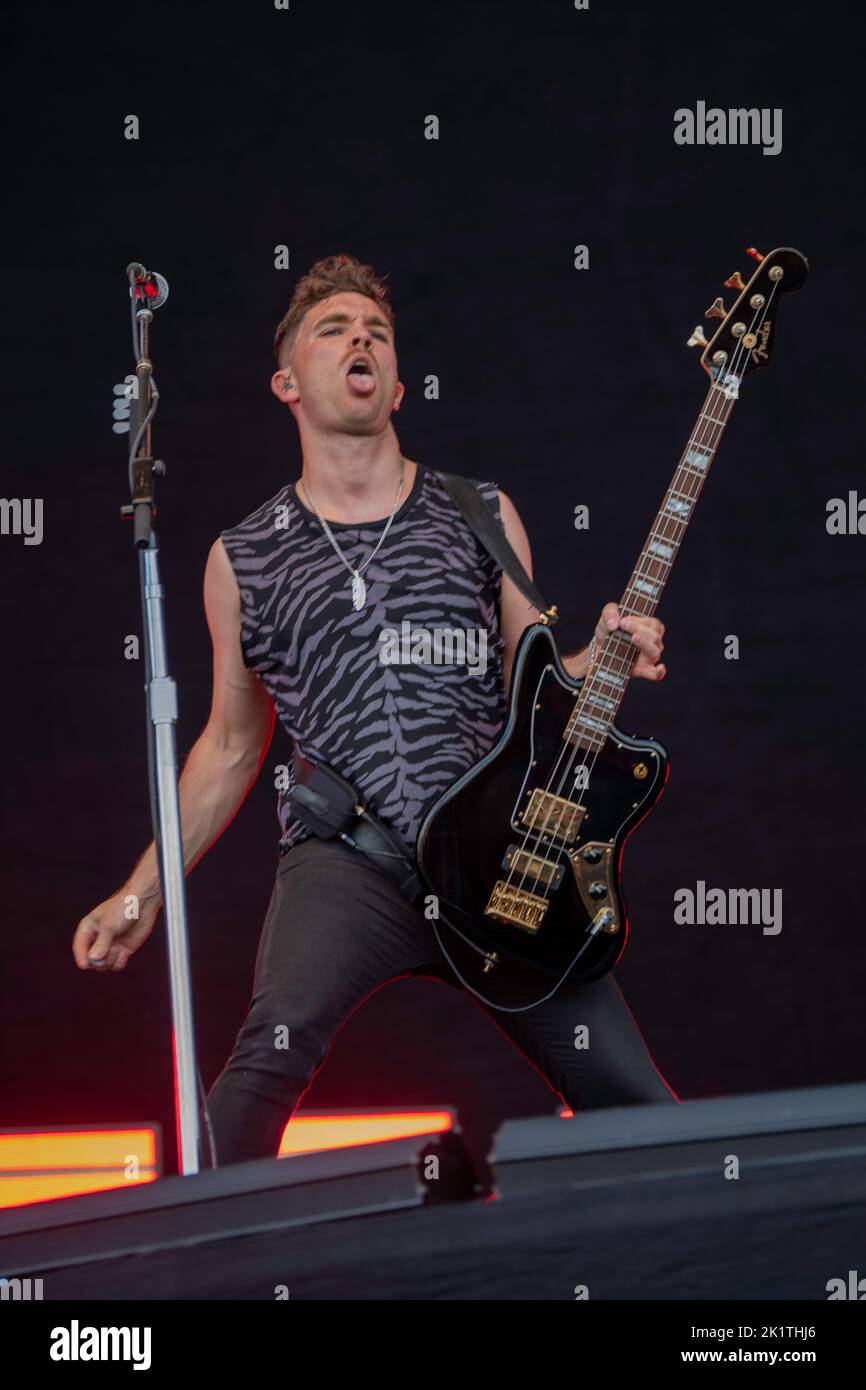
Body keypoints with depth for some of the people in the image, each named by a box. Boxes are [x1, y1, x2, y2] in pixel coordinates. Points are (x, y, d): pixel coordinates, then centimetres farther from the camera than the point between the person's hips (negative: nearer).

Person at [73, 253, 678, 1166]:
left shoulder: (482, 517, 14)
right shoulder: (243, 560, 12)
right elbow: (232, 745, 21)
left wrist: (599, 657, -3)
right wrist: (142, 893, 16)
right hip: (344, 860, -2)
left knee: (632, 1103, -5)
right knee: (277, 1045, -33)